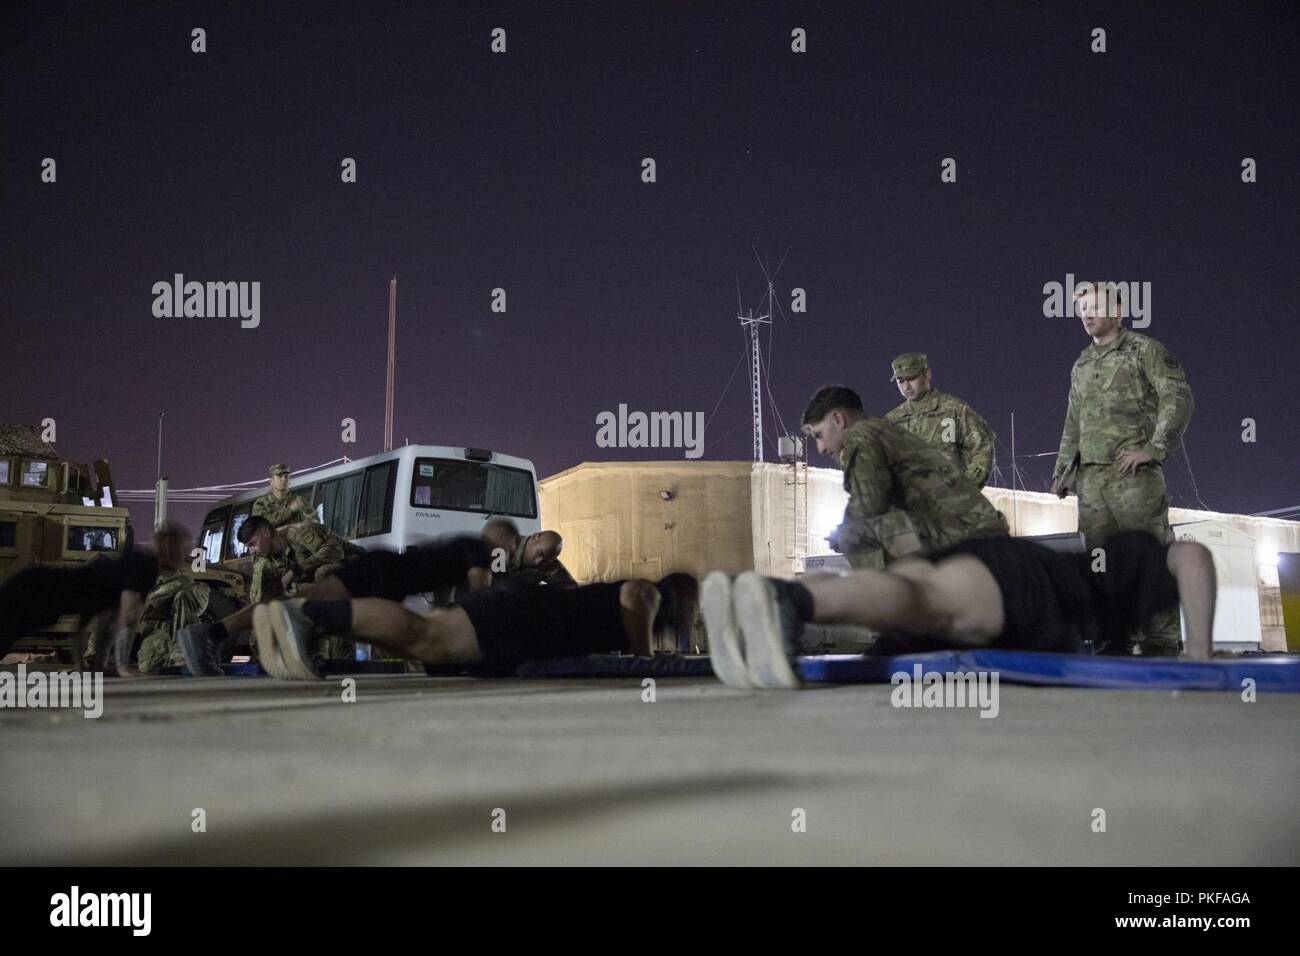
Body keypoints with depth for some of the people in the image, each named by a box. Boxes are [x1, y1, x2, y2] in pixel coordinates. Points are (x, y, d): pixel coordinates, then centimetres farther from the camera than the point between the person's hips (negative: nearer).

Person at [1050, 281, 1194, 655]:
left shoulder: (1145, 350, 4)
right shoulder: (1081, 365, 22)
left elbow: (1178, 399, -6)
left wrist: (1153, 448, -14)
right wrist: (1061, 471, 21)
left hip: (1134, 473, -6)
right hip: (1091, 478, 6)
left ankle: (1160, 645, -6)